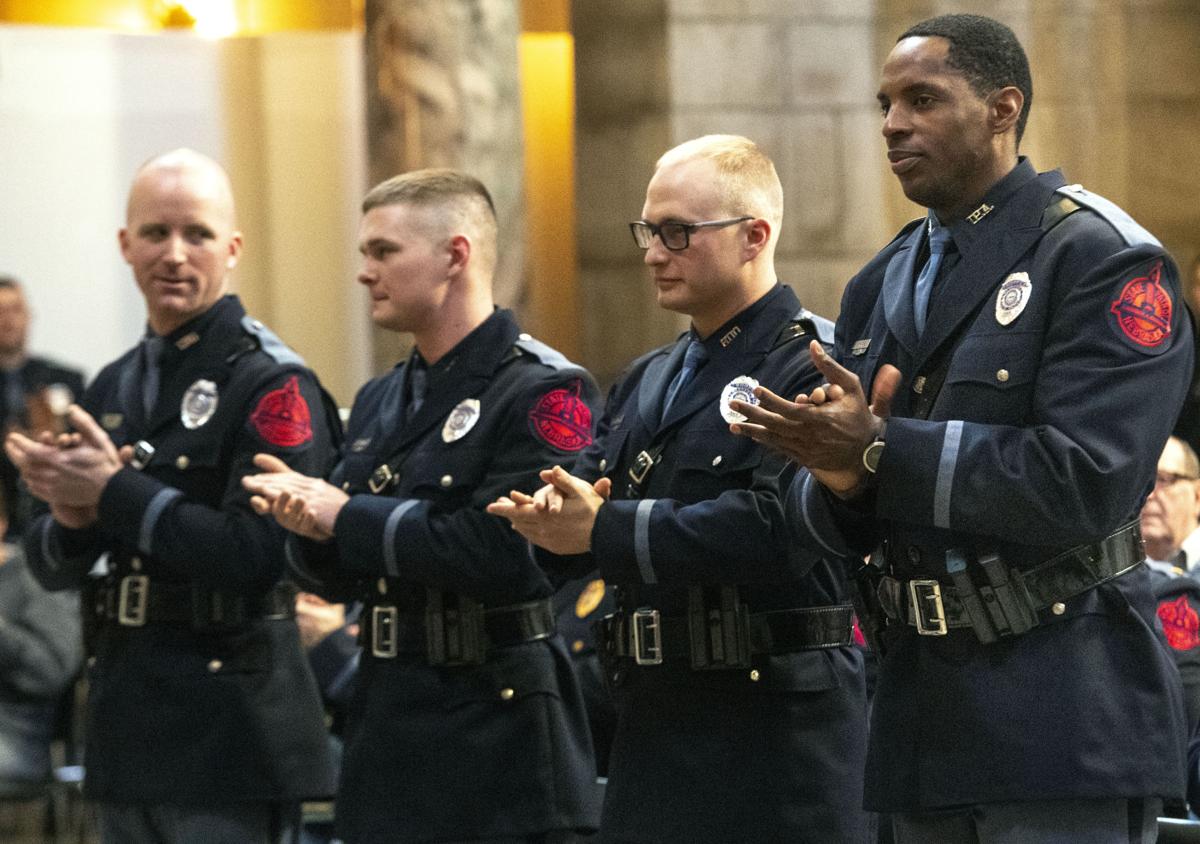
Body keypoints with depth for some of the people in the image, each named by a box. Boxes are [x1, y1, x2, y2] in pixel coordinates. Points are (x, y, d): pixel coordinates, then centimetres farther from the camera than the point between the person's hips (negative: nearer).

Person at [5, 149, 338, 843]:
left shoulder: (273, 384, -9)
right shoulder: (114, 387, 15)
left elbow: (258, 553, -21)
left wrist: (115, 494, -17)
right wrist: (73, 519, -8)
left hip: (226, 727, -7)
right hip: (129, 722, 7)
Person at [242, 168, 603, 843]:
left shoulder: (545, 392, -10)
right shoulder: (380, 402, 17)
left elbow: (508, 553, -22)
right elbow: (337, 576, 17)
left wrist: (349, 518, -15)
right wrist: (312, 521, -7)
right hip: (388, 734, 7)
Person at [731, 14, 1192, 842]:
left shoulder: (1102, 260, -8)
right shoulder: (882, 286, 15)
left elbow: (1085, 480, -20)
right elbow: (826, 523, 13)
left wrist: (881, 453, -19)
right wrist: (838, 480, -12)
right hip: (928, 711, 7)